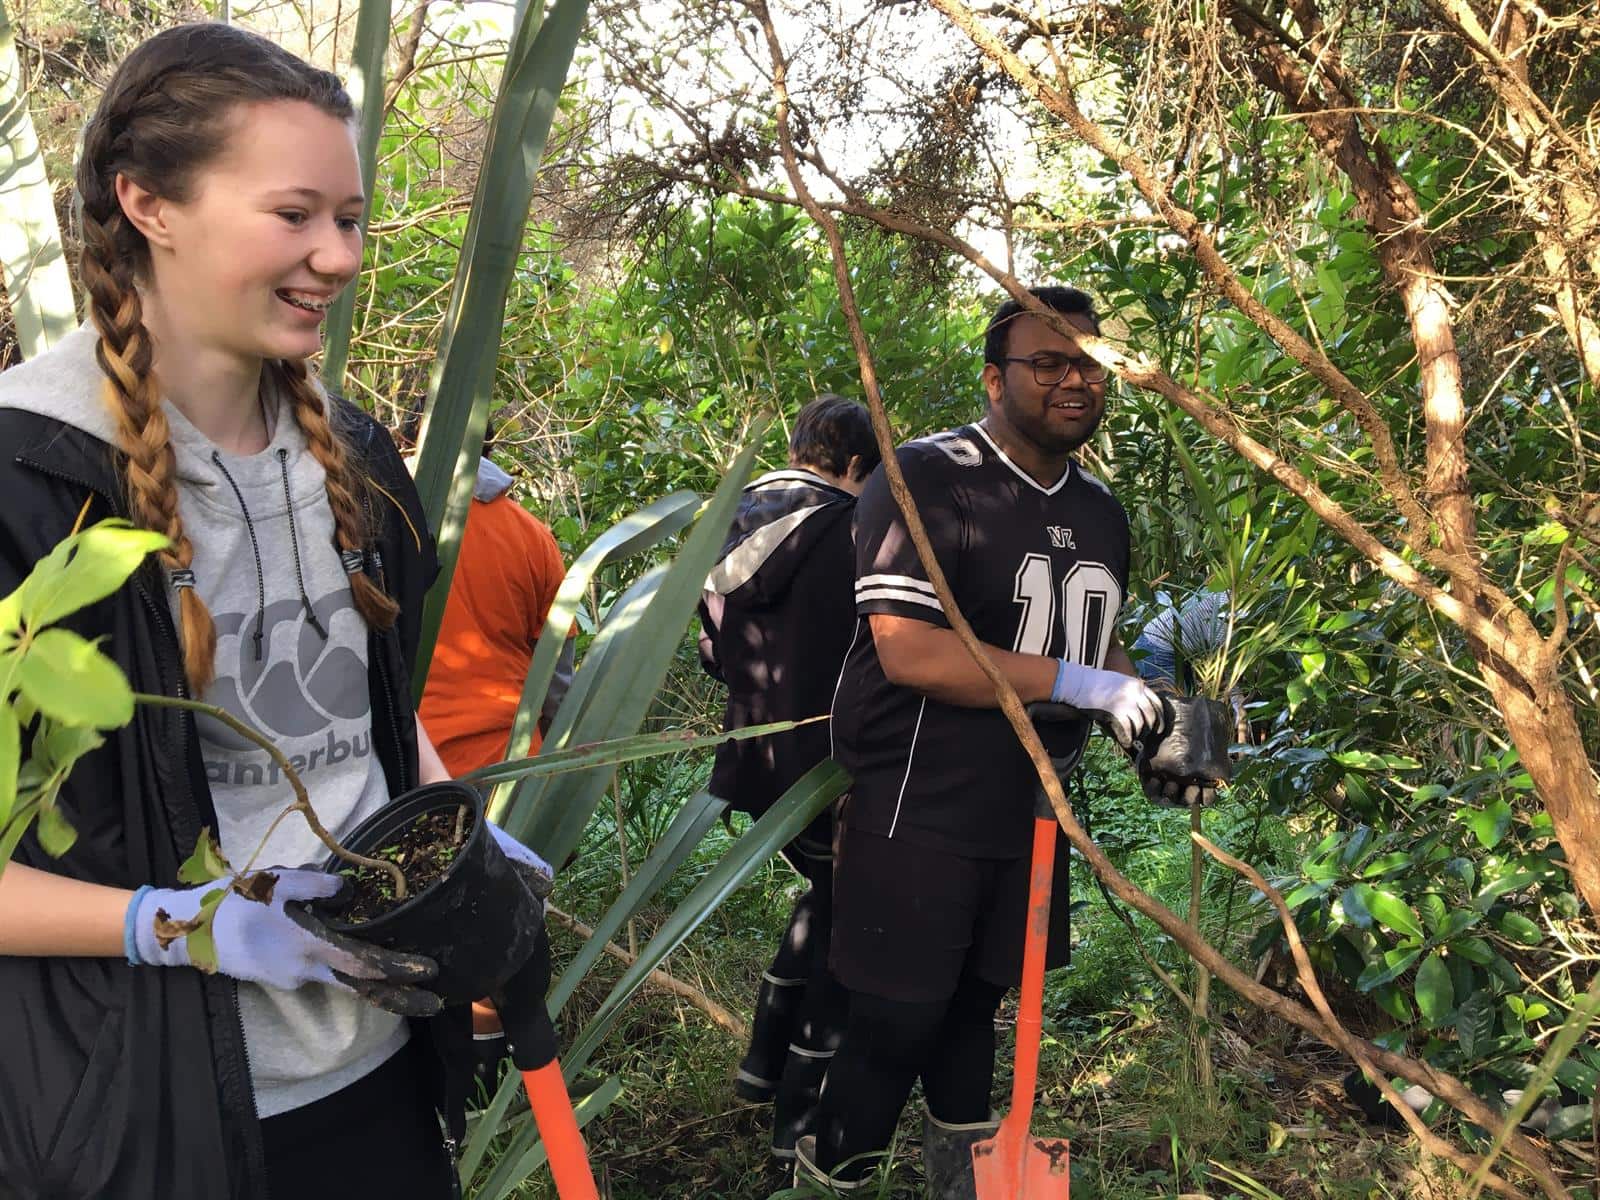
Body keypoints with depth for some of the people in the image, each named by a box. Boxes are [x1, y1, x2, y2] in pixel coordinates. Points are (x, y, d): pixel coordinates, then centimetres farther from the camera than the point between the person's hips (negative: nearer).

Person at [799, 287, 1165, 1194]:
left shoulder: (1102, 510, 9)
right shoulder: (927, 480, -16)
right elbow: (907, 651, -26)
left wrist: (1157, 710, 2)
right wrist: (1080, 683, -23)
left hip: (1028, 813, 7)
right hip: (917, 815, -7)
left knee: (973, 1002, 20)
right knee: (895, 1023, 1)